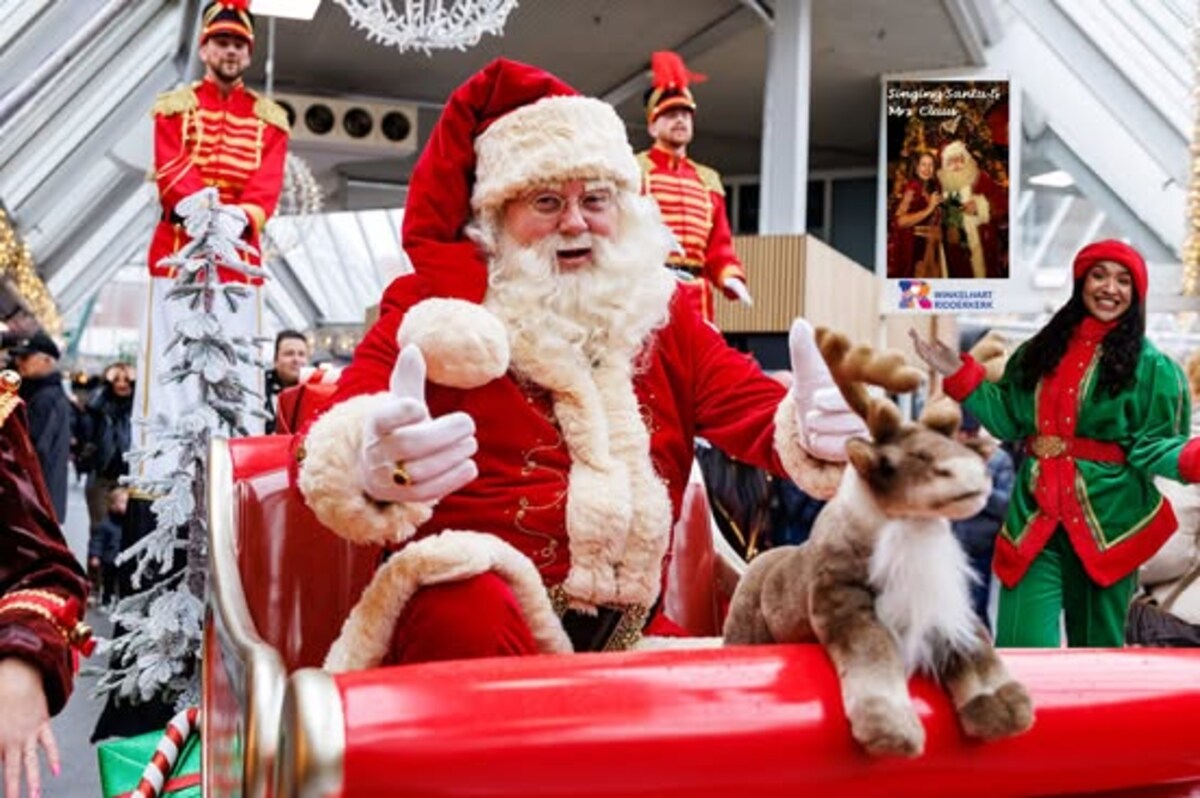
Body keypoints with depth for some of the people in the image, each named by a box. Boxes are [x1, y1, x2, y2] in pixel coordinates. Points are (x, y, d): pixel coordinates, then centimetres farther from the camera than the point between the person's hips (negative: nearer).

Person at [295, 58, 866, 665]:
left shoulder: (660, 313, 13)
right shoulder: (438, 305, 0)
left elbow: (754, 408, 1)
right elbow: (328, 448, -14)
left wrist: (812, 430, -25)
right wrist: (368, 470, -41)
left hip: (628, 628, 4)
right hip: (479, 606, -4)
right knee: (470, 617, -36)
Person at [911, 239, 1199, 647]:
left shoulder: (1150, 365, -1)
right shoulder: (1040, 351, 11)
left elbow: (1150, 446, -5)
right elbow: (1009, 421, 13)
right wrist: (958, 373, 9)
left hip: (1105, 517, -2)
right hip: (1034, 514, 3)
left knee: (1096, 645, 10)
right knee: (1021, 647, -6)